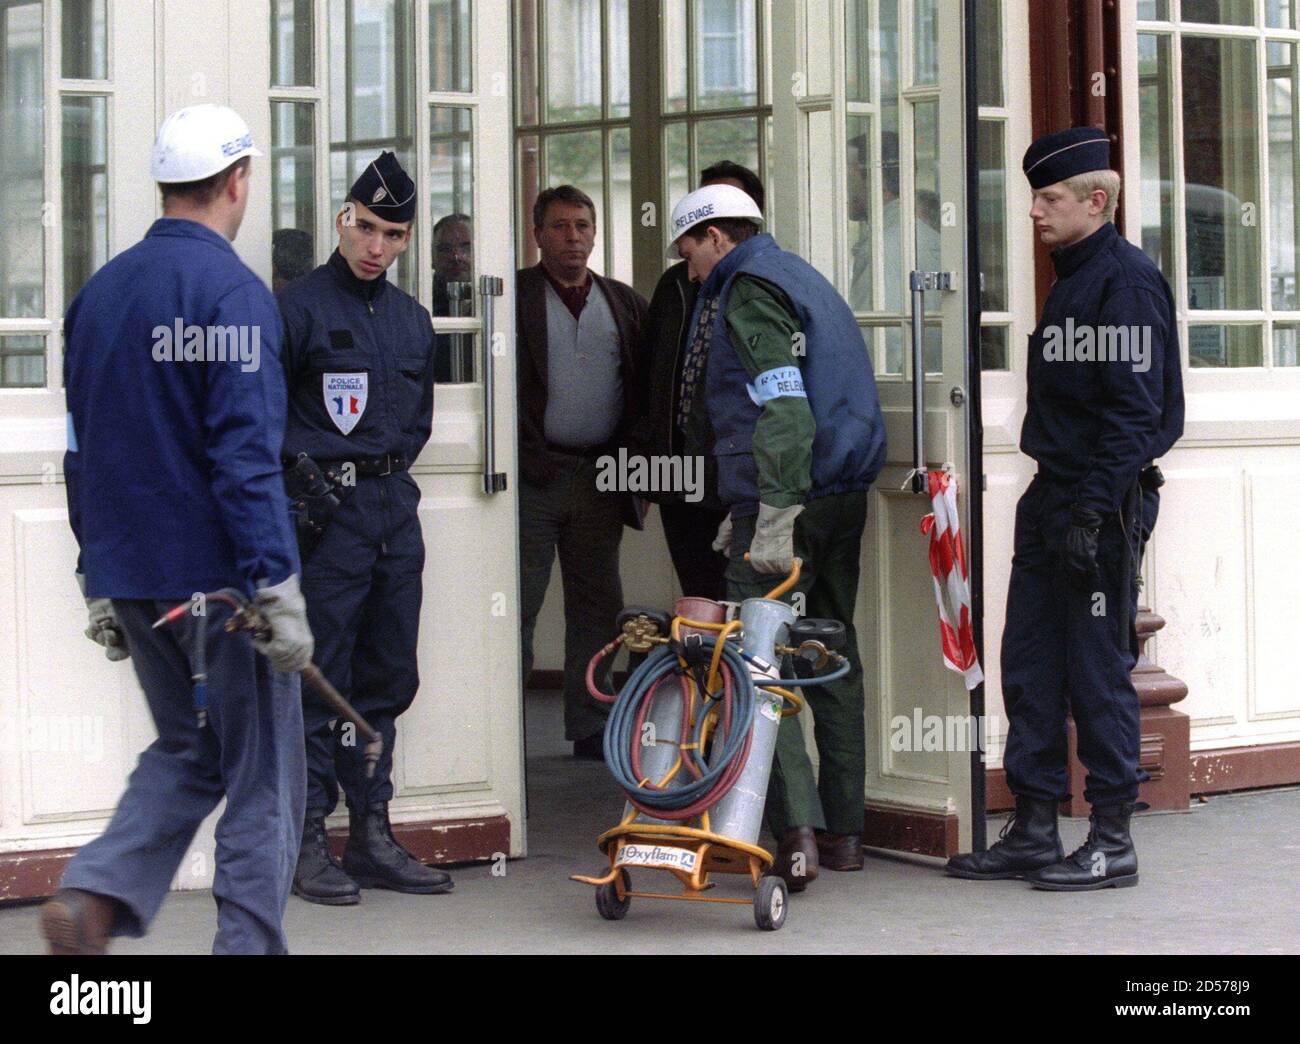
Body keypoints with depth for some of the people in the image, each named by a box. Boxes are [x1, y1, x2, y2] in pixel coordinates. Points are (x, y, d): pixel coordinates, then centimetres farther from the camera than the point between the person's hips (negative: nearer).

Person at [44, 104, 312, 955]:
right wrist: (278, 588, -18)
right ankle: (248, 942, 5)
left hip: (129, 580, 7)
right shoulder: (231, 292, -13)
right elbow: (246, 454, -19)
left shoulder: (101, 292, 9)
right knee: (263, 775, 5)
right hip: (218, 579, -7)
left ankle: (96, 895, 2)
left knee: (187, 750, 20)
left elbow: (82, 447, 14)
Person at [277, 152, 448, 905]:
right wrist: (302, 477, -11)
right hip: (329, 510, -6)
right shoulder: (301, 306, -3)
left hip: (395, 506, 6)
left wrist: (395, 469, 12)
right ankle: (310, 842, 0)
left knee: (388, 678, 9)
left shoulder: (413, 319, 16)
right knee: (322, 680, -6)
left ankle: (373, 836, 16)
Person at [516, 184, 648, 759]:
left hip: (601, 478, 4)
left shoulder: (626, 302, 13)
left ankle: (590, 727, 17)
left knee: (597, 605, 9)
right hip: (532, 475, -4)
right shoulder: (511, 296, 0)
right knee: (518, 605, -2)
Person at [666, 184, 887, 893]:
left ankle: (798, 831, -18)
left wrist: (773, 521, -25)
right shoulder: (802, 279, 22)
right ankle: (844, 831, 18)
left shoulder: (748, 290, -8)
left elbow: (784, 411, -21)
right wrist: (746, 510, 24)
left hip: (791, 499, -9)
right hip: (846, 493, 9)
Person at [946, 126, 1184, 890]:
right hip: (1053, 500, 10)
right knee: (1029, 669, 10)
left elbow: (1136, 411, -19)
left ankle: (1113, 845, 5)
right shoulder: (1073, 277, 17)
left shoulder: (1127, 281, -13)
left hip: (1104, 507, -10)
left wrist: (1092, 511, -22)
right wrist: (1056, 504, 17)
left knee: (1099, 675, -3)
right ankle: (1033, 833, 17)